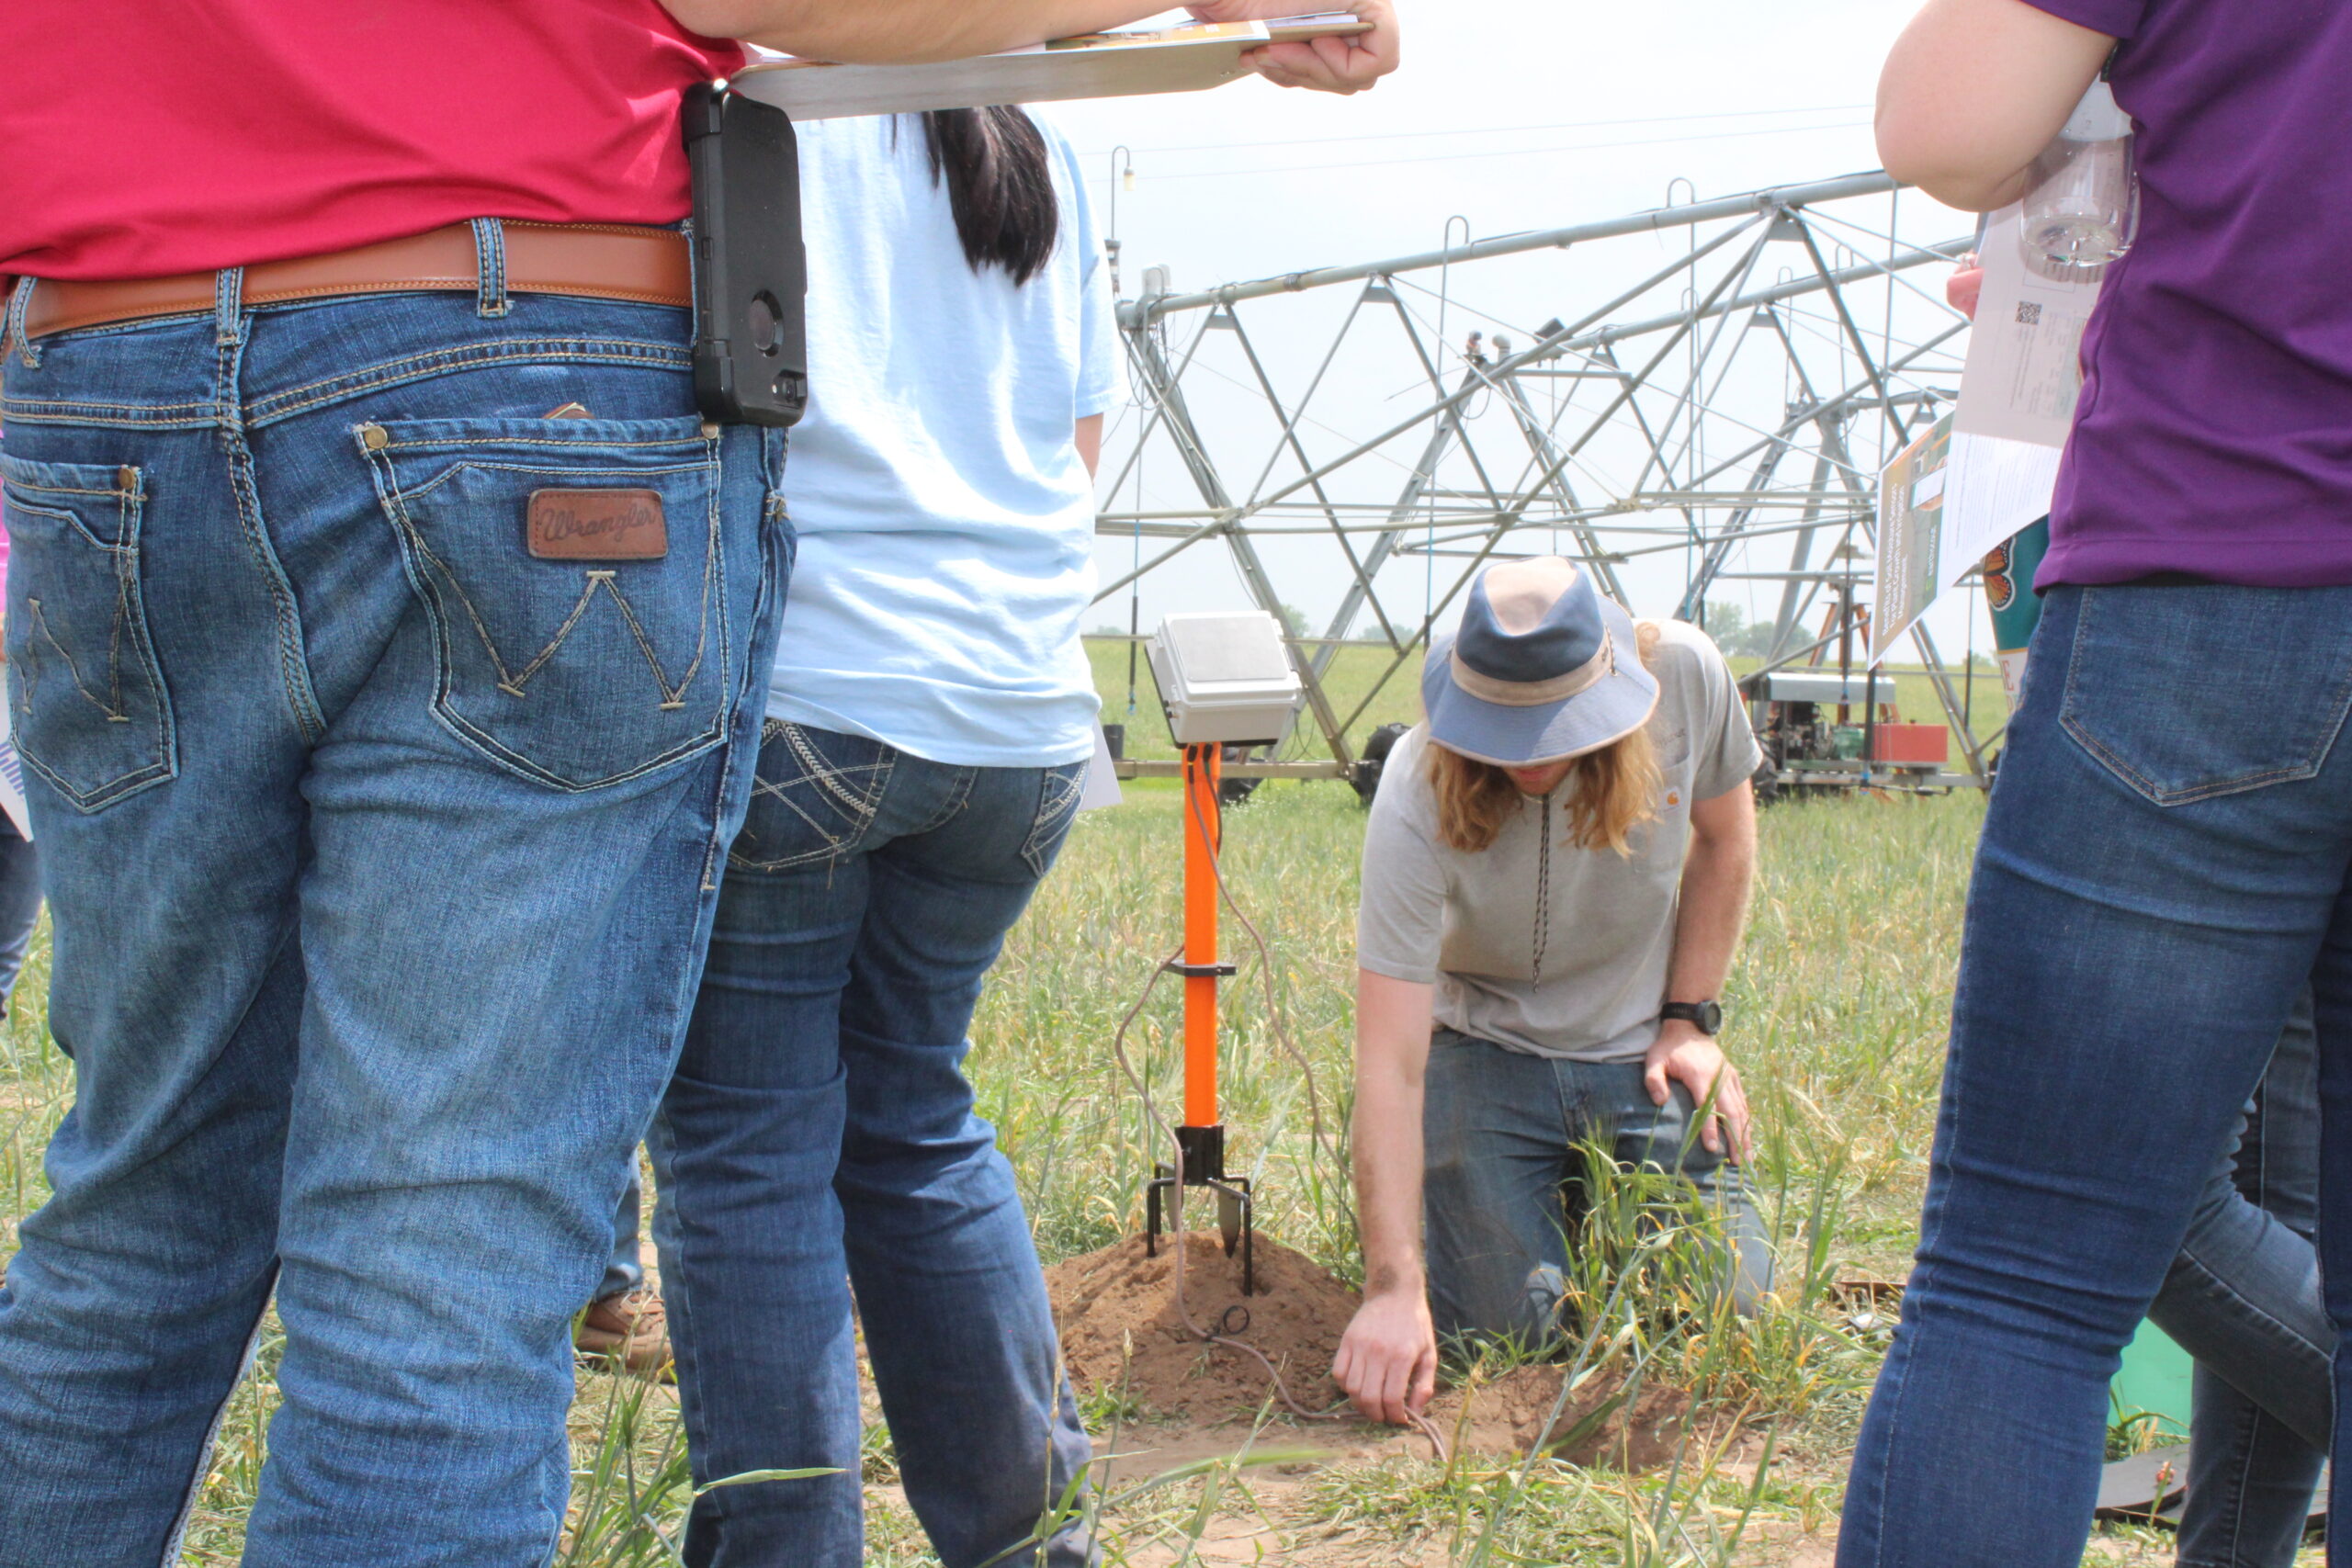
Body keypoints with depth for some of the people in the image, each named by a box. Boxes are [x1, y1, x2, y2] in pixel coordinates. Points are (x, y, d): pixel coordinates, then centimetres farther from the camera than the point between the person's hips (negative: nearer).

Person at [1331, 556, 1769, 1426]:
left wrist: (1690, 1019, -5)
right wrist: (1392, 1286, -42)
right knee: (1501, 1324, -12)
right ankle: (1551, 1198, 21)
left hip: (1641, 1050, 2)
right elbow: (1389, 1066, -34)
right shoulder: (1417, 799, -31)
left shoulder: (1686, 676, -23)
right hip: (1487, 1050, -2)